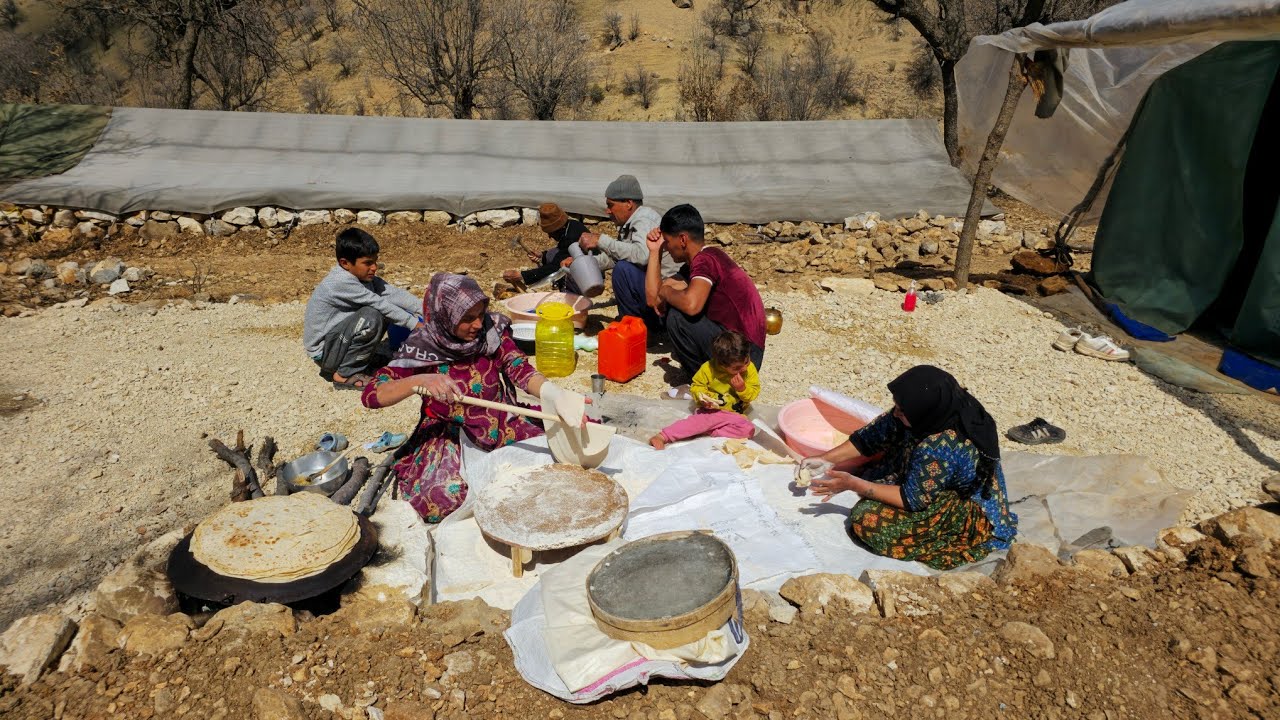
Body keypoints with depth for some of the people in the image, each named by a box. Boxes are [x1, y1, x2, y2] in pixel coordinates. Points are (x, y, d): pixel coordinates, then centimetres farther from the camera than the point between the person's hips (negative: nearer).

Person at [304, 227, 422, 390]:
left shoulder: (362, 274, -1)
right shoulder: (341, 282, -25)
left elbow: (393, 293, -5)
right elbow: (380, 304, -24)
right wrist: (415, 324, -21)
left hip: (337, 337, 9)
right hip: (323, 351, -9)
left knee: (388, 311, 0)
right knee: (372, 316, -29)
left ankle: (361, 358, 9)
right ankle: (345, 374, -13)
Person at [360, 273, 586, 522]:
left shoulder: (493, 329, -8)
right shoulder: (422, 347, -15)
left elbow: (521, 370, -18)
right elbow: (370, 394, -20)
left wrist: (554, 395, -39)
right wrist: (420, 381, -38)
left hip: (501, 426, 3)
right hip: (449, 436, -2)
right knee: (439, 501, -27)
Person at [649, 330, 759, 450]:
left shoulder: (750, 369, -8)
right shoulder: (708, 368, -14)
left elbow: (754, 392, -3)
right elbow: (696, 386, -1)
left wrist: (742, 388, -24)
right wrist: (702, 397, -22)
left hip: (735, 415, 3)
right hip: (711, 410, -2)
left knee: (748, 430, -26)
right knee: (698, 421, -32)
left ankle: (709, 433, -23)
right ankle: (662, 437, -35)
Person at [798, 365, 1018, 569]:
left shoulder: (941, 447, -37)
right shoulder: (939, 410, -13)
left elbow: (911, 499, -23)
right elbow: (871, 437, -3)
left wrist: (854, 485, -21)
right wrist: (825, 459, -5)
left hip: (974, 519, -8)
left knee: (866, 519, -18)